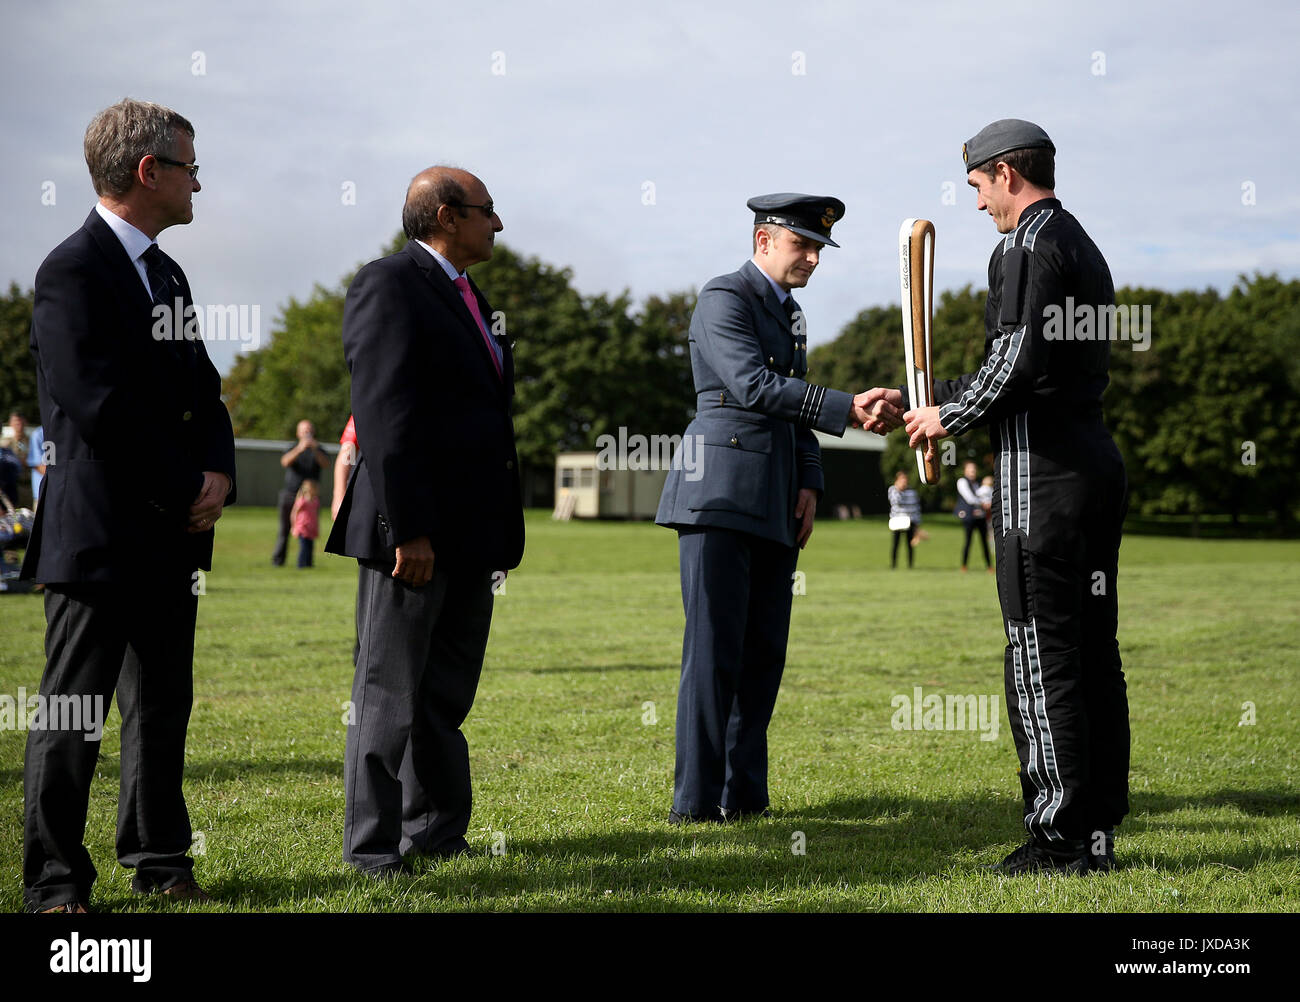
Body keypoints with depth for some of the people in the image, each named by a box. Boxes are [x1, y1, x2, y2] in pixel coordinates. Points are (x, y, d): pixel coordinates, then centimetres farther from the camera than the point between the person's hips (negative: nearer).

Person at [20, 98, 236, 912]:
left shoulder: (167, 274, 16)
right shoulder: (74, 272, -12)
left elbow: (202, 392, 16)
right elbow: (102, 409, -19)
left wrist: (218, 474, -3)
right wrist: (185, 491, -12)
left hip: (172, 534, 8)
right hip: (99, 534, -8)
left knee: (164, 703, 14)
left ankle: (161, 860, 24)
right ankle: (56, 882, 6)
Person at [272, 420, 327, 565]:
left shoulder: (318, 450, 11)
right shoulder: (293, 449, 10)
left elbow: (325, 464, -8)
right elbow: (285, 462, -11)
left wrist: (315, 449, -24)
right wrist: (299, 449, -26)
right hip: (290, 494, 0)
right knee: (284, 529, -1)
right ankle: (278, 559, 4)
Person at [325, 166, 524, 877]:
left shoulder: (465, 296, 19)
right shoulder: (390, 287, -10)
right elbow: (384, 417, -18)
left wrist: (499, 529, 16)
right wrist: (407, 530, -23)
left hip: (470, 535, 9)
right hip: (414, 534, -9)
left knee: (447, 692, 14)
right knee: (390, 693, -1)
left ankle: (436, 835, 23)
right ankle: (373, 845, 6)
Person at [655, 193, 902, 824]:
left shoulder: (789, 313, 23)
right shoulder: (723, 298, -5)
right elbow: (756, 386, -18)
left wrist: (810, 483, 11)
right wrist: (849, 409, -24)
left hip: (774, 504, 8)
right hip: (720, 495, -8)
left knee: (764, 652, 5)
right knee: (714, 648, -9)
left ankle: (743, 795, 10)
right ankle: (695, 800, -6)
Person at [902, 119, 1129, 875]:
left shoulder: (1030, 244, -10)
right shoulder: (1084, 246, 20)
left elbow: (1018, 364, -19)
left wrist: (949, 416, -4)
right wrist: (945, 401, 23)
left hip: (1046, 472, -10)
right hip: (1097, 462, 10)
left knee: (1042, 658, -6)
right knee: (1094, 656, 10)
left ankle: (1061, 836, -3)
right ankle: (1099, 829, 14)